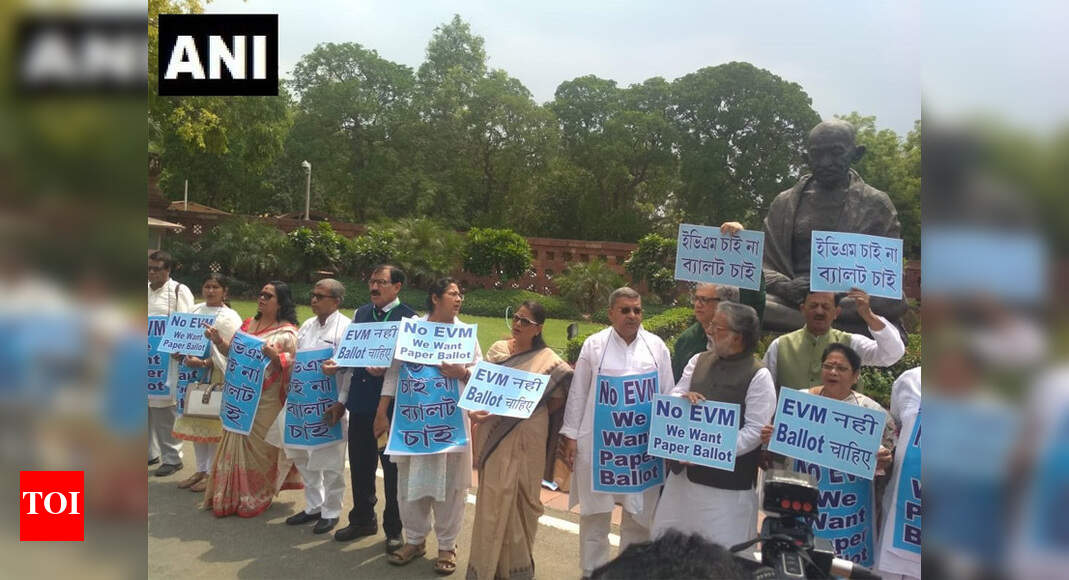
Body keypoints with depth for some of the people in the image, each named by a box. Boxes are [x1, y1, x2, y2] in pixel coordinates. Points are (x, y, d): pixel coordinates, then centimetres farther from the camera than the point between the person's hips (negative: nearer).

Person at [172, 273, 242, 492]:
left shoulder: (229, 317, -8)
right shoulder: (196, 310, 10)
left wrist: (204, 363, -22)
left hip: (217, 377, -6)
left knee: (213, 424, -1)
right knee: (195, 422, 12)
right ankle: (201, 469, 24)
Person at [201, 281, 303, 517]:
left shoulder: (287, 332, -8)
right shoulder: (248, 324, 12)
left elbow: (295, 364, -12)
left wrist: (275, 355, -27)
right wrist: (219, 341, 2)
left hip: (267, 402, -6)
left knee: (259, 449, 3)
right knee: (237, 444, 10)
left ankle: (257, 498, 20)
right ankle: (230, 497, 23)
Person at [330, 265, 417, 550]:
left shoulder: (408, 318, -7)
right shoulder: (360, 313, 11)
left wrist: (385, 369, -27)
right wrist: (334, 364, -4)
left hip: (391, 403, -5)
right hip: (360, 399, 6)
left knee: (392, 466, 6)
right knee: (360, 463, 15)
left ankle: (394, 528, 22)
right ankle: (362, 519, 34)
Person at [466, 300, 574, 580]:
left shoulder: (548, 361, -4)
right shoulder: (497, 349, 5)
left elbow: (558, 400, 0)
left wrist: (527, 414, -3)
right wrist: (475, 411, -11)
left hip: (525, 439, -2)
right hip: (494, 437, 2)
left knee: (521, 497, 10)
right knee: (493, 498, 5)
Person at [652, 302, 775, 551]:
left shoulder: (758, 375, -10)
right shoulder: (698, 361, 8)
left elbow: (755, 431, -14)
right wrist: (683, 398, -13)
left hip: (728, 481, -6)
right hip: (684, 472, 6)